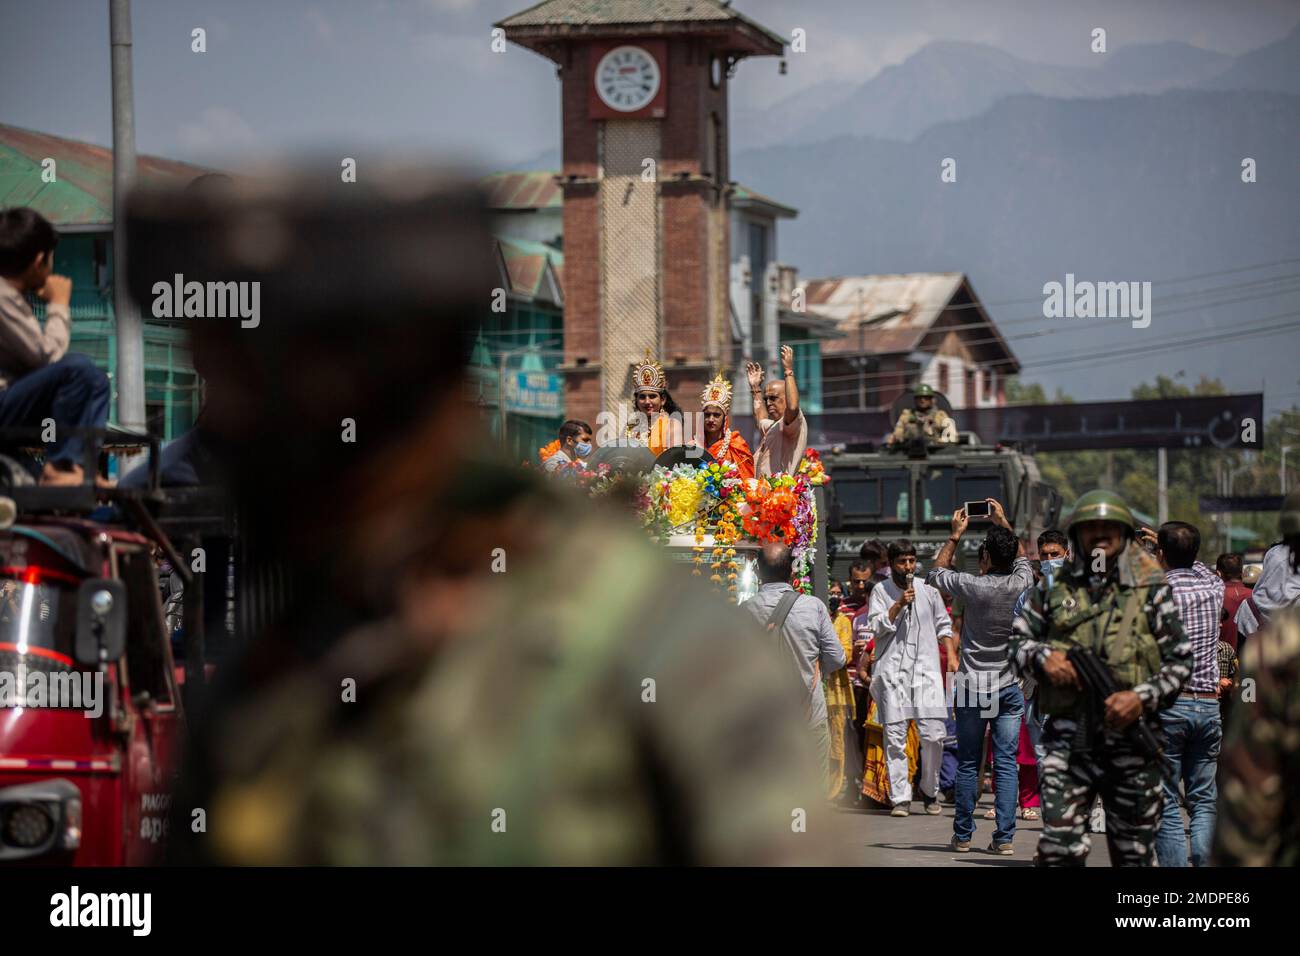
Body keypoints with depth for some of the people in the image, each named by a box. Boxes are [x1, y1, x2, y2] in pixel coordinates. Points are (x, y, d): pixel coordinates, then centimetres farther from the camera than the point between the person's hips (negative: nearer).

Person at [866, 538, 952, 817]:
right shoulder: (881, 591, 8)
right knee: (895, 736, -4)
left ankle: (930, 790, 13)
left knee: (933, 735, -6)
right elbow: (876, 627, -3)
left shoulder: (928, 589, 12)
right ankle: (900, 799, 0)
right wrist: (899, 604, -13)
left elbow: (944, 625, 19)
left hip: (926, 669, 1)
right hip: (892, 671, -1)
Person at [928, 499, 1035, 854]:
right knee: (1006, 764, 1)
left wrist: (955, 536, 13)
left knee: (967, 764, 6)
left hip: (972, 687, -2)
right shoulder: (1021, 584, -6)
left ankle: (963, 835, 11)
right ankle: (1004, 837, -2)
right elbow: (1022, 557, 19)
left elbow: (935, 573, 6)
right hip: (1009, 686, 2)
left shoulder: (973, 586, -13)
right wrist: (1004, 524, 26)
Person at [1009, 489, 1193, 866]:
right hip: (1068, 738, 0)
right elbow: (1016, 638, 15)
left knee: (1134, 853, 8)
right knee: (1059, 848, -10)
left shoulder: (1151, 589, 4)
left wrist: (1142, 697, -14)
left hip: (1130, 734, 0)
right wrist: (1042, 656, -8)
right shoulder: (1055, 587, 9)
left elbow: (1180, 660, 3)